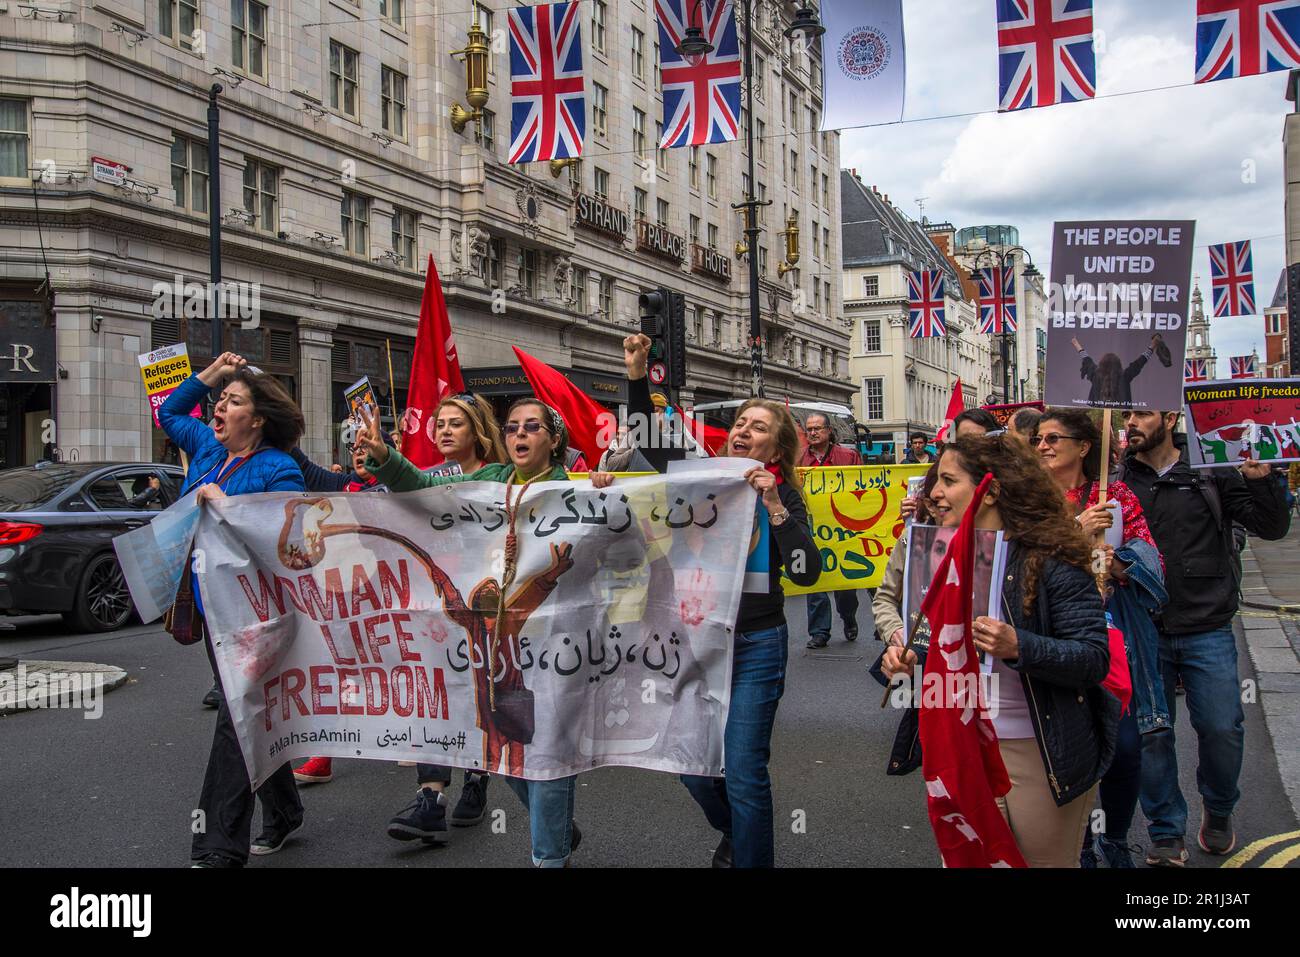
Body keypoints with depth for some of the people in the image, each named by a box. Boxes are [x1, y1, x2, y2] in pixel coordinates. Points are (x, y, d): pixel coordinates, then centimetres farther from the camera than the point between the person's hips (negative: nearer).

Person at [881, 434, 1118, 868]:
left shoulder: (1050, 557, -16)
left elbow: (1094, 659, -19)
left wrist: (1018, 647, -35)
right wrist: (910, 659, -4)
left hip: (1041, 750, -6)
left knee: (1046, 860, 11)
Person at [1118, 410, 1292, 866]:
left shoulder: (1212, 472, -1)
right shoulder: (1117, 478, 1)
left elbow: (1272, 527, 1)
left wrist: (1261, 481, -16)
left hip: (1207, 629, 0)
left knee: (1222, 729, 4)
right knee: (1151, 734, 6)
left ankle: (1218, 811, 33)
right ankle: (1167, 834, 23)